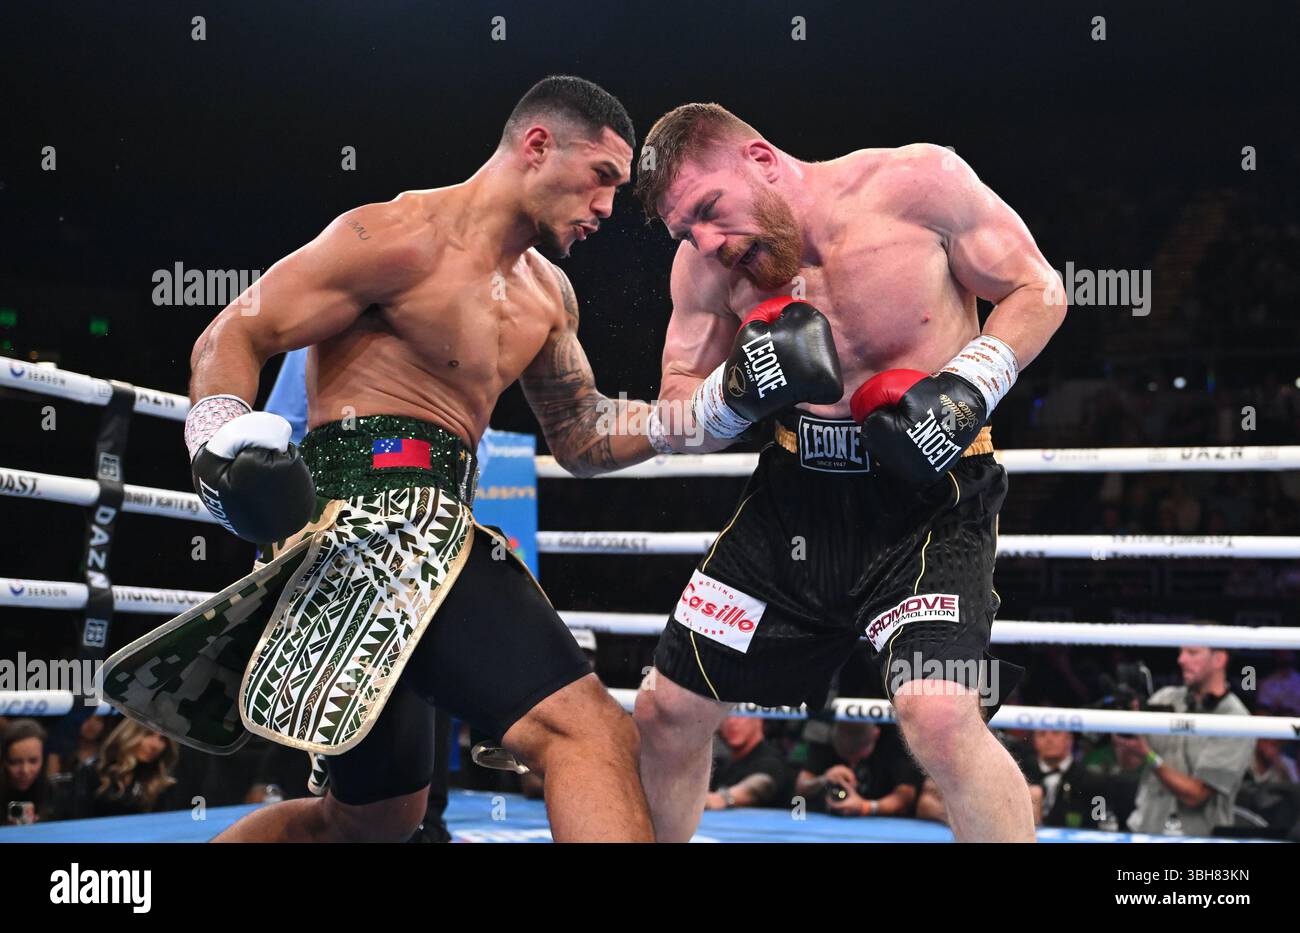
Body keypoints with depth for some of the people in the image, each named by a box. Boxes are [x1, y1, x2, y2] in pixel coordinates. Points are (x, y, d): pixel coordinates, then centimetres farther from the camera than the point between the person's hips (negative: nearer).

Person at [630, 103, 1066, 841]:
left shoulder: (920, 183, -14)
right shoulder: (705, 267, -3)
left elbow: (1038, 291, -4)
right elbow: (674, 427, 3)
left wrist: (966, 391, -19)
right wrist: (738, 390, -19)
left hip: (927, 491, -5)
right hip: (796, 496, 5)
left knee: (940, 717, -27)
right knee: (667, 712, 10)